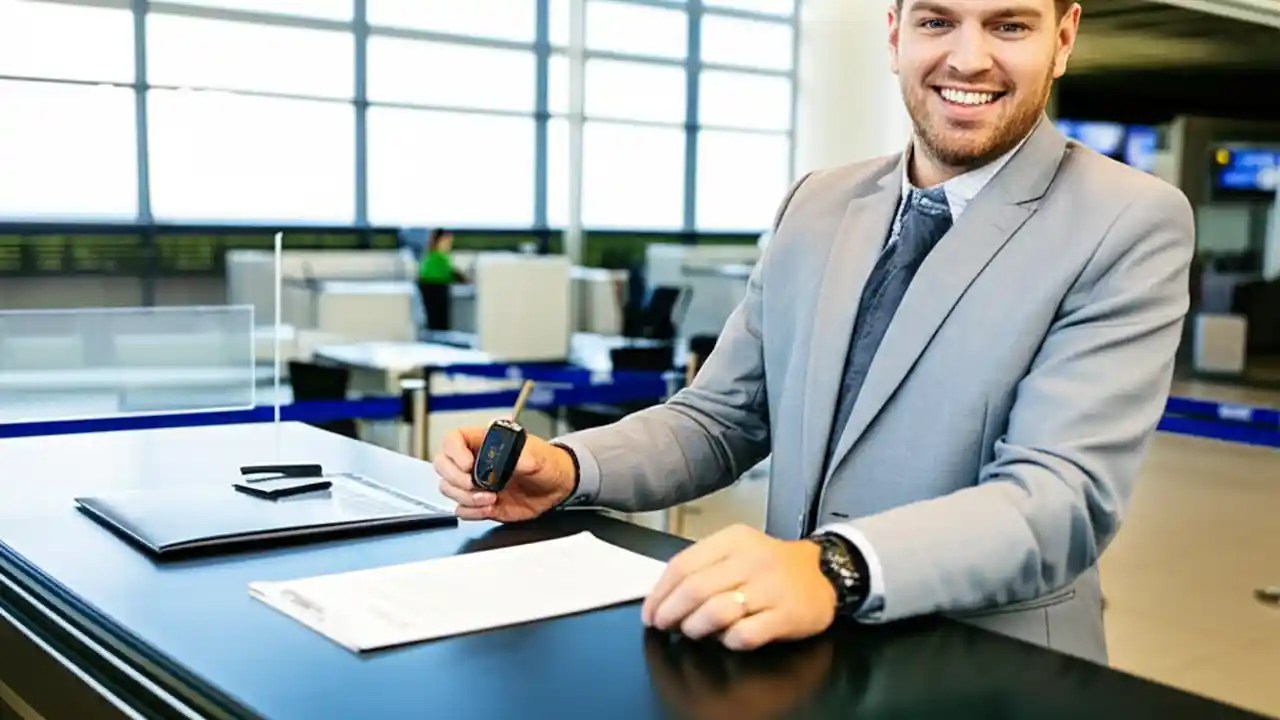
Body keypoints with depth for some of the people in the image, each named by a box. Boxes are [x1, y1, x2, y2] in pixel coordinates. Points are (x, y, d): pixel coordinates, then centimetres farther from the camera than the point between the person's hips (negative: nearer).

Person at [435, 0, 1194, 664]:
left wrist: (837, 567, -35)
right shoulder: (817, 205, 7)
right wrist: (567, 467, -9)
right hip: (794, 653, 3)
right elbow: (722, 419, 9)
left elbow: (1066, 494, -19)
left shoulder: (1131, 224, -8)